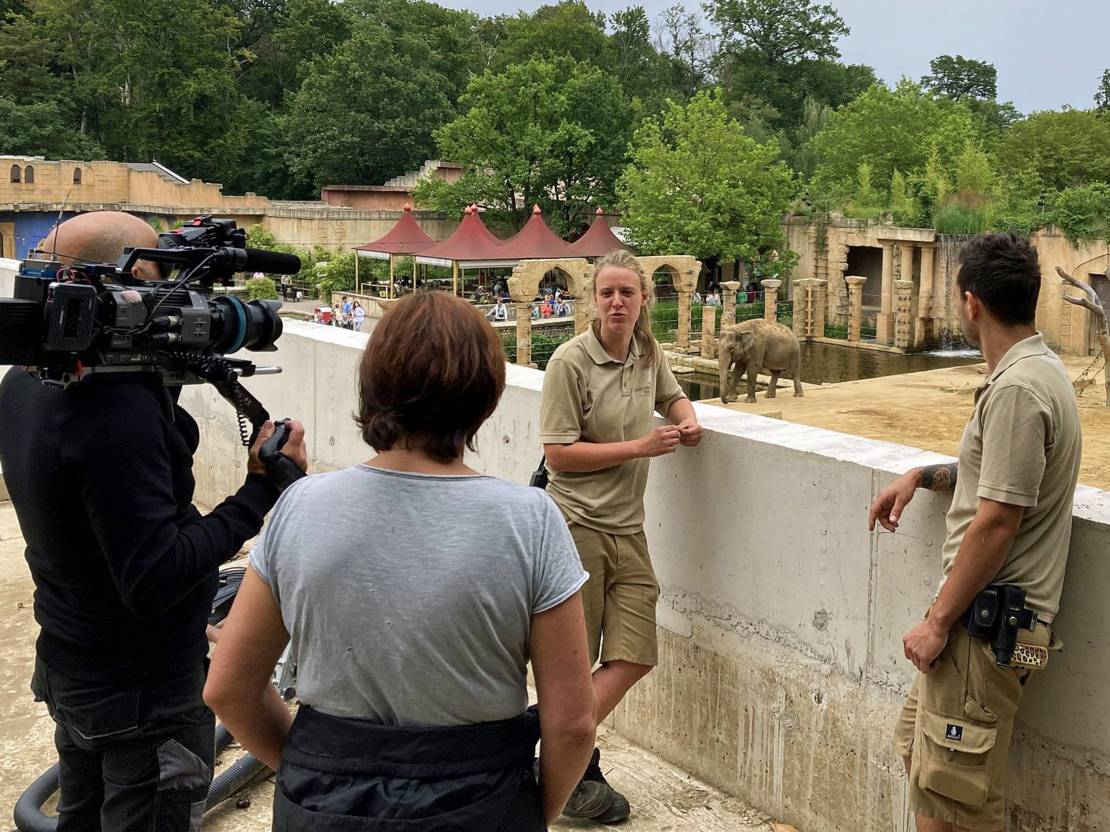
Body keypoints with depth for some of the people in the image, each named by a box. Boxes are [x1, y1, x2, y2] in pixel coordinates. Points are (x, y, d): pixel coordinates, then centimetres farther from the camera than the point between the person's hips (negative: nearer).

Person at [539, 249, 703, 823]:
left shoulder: (648, 353, 7)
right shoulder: (571, 361, -12)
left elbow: (671, 396, 28)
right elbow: (558, 453, -14)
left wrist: (687, 420, 5)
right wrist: (640, 446, -16)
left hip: (627, 528, 6)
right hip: (577, 523, -6)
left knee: (634, 658, 1)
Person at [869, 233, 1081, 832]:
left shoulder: (1017, 390, -20)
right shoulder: (1039, 370, 12)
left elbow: (996, 522, -22)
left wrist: (939, 622, -16)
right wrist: (923, 476, 16)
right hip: (991, 612, 10)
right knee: (917, 745, 21)